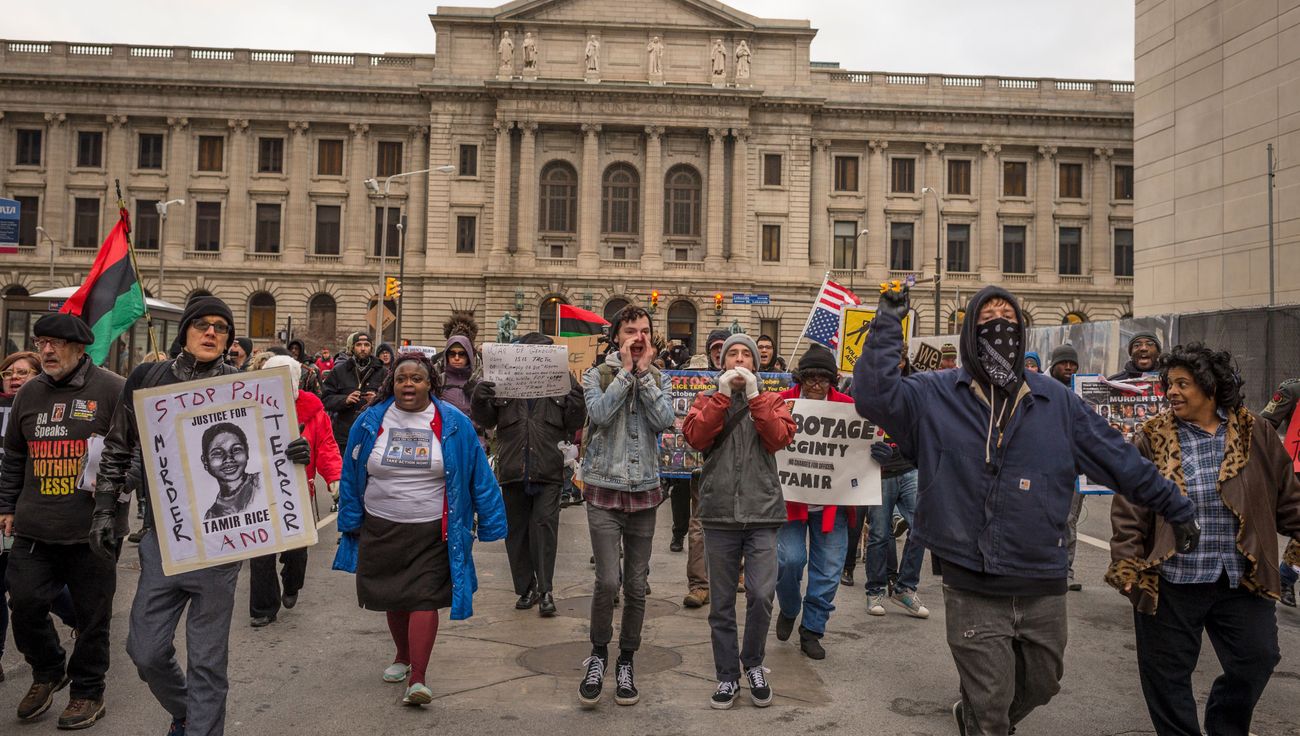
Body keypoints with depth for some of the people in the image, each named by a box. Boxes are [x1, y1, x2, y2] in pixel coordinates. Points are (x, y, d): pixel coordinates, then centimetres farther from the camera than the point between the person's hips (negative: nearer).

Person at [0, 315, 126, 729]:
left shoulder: (112, 390, -6)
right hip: (35, 529, 5)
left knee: (92, 615, 6)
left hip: (94, 529, -4)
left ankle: (87, 692, 25)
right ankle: (48, 672, 34)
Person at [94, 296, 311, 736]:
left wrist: (295, 453, -18)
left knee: (208, 661, 5)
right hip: (161, 538, 3)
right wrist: (105, 510, 8)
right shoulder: (145, 380, 4)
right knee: (147, 652, 10)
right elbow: (117, 451, 14)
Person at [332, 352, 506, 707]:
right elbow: (352, 475, 9)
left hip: (431, 532, -3)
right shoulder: (370, 422, 0)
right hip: (381, 529, 3)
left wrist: (488, 522, -4)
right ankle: (403, 656, 39)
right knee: (393, 597, 16)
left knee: (424, 599, -7)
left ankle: (417, 678, -3)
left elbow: (479, 475, -3)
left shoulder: (454, 424, -6)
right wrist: (351, 523, 9)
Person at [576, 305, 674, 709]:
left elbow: (664, 420, -10)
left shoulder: (658, 378, 8)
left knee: (637, 585, 8)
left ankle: (626, 661, 26)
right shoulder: (597, 375, 2)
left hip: (644, 492, 3)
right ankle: (598, 654, 13)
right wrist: (626, 371, -13)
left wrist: (644, 373, -10)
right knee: (608, 581, -12)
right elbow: (599, 414, -18)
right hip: (604, 490, -3)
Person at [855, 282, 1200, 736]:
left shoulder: (1055, 401, 3)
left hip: (1043, 589, 4)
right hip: (973, 592, -4)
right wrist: (889, 323, -19)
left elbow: (1119, 460, 10)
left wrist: (1178, 510, 14)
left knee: (1041, 685, 24)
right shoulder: (935, 396, -4)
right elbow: (873, 394, -18)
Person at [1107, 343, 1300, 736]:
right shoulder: (1154, 438, -3)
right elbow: (1129, 508, -4)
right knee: (1167, 675, 8)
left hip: (1242, 582, 2)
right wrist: (1127, 564, -9)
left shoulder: (1253, 432, 1)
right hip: (1170, 582, -1)